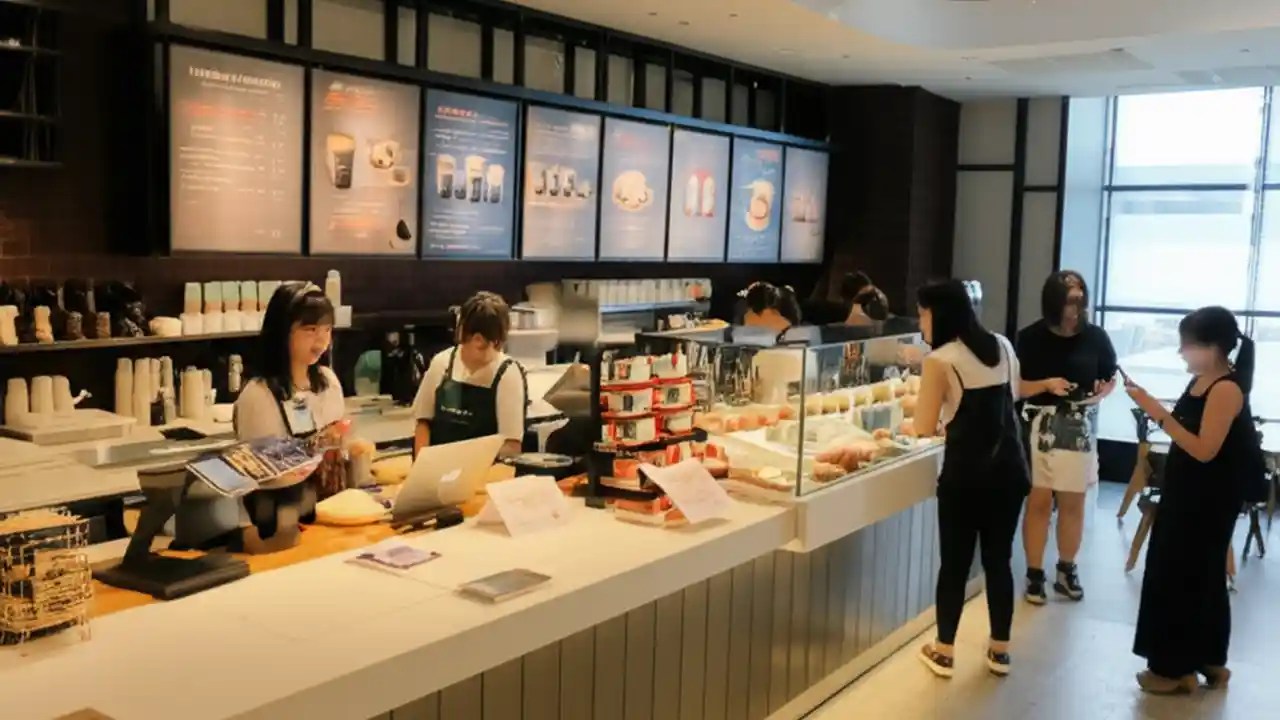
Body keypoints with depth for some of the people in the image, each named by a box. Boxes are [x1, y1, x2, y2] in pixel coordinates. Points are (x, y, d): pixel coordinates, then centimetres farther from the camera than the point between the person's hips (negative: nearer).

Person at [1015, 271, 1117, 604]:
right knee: (1039, 502, 3)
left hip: (1079, 429, 2)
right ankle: (1034, 575, 14)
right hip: (1040, 428, -2)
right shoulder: (1031, 337, -8)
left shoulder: (1095, 336, -2)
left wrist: (1101, 393, -11)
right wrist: (1047, 384, -21)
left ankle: (1066, 570, 26)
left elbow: (1111, 378, 10)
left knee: (1073, 503, 10)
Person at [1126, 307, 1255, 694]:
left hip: (1207, 500, -10)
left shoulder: (1227, 389, -21)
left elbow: (1205, 449, -25)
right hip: (1187, 493, 10)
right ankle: (1207, 658, 32)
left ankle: (1177, 667, 11)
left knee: (1179, 577, -1)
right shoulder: (1201, 381, 7)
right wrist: (1150, 402, 3)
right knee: (1198, 575, 18)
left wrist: (1158, 413, -27)